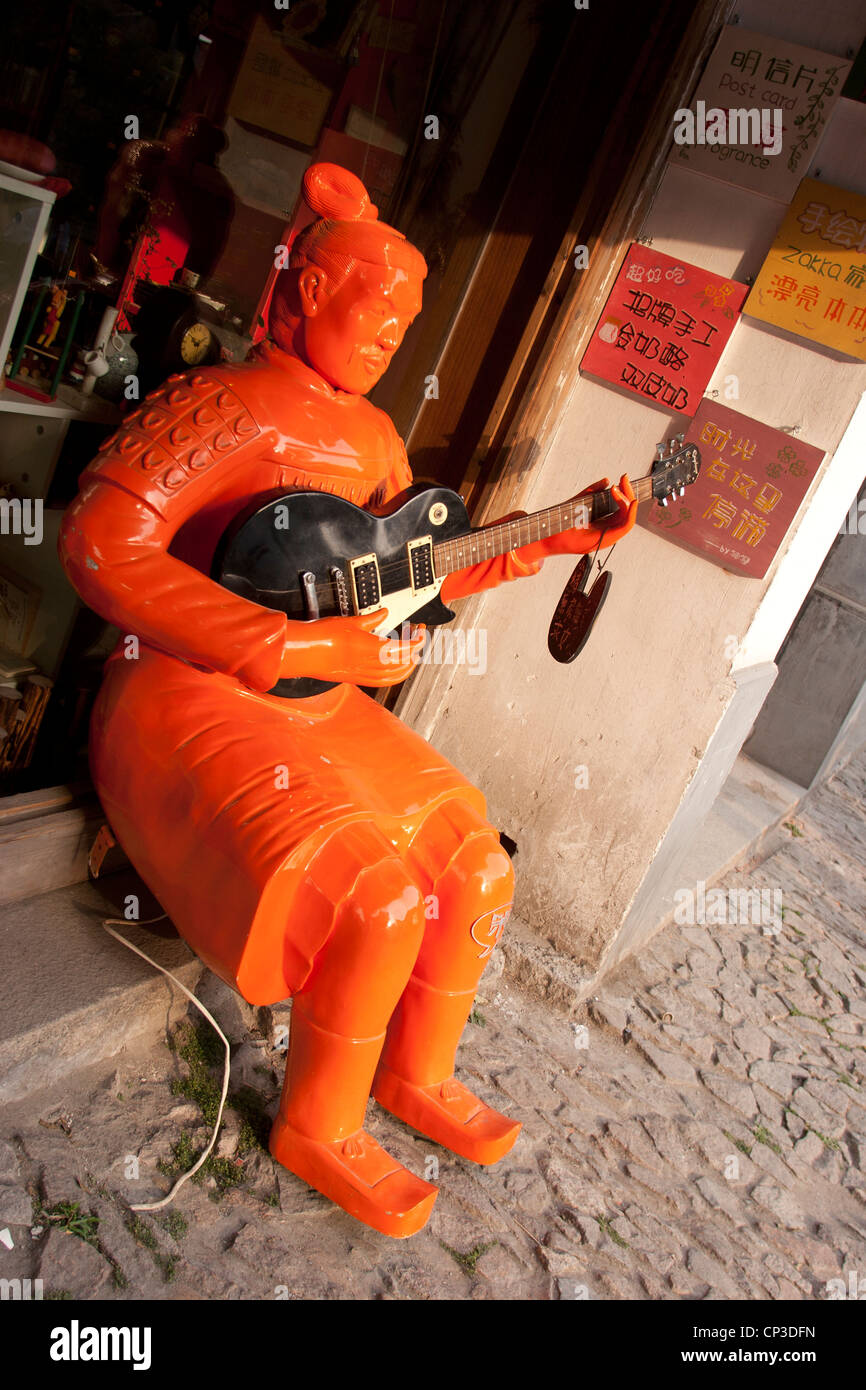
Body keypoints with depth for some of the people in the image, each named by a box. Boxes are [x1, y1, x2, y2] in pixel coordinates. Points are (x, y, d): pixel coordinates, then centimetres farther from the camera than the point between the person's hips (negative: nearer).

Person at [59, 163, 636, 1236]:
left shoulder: (372, 440, 11)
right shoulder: (225, 405, -14)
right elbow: (99, 543, -24)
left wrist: (555, 540, 10)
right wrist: (293, 646, -28)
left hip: (321, 701, 8)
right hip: (192, 693, -8)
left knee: (478, 866, 3)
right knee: (379, 898, -23)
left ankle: (417, 1074, 26)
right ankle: (317, 1130, 6)